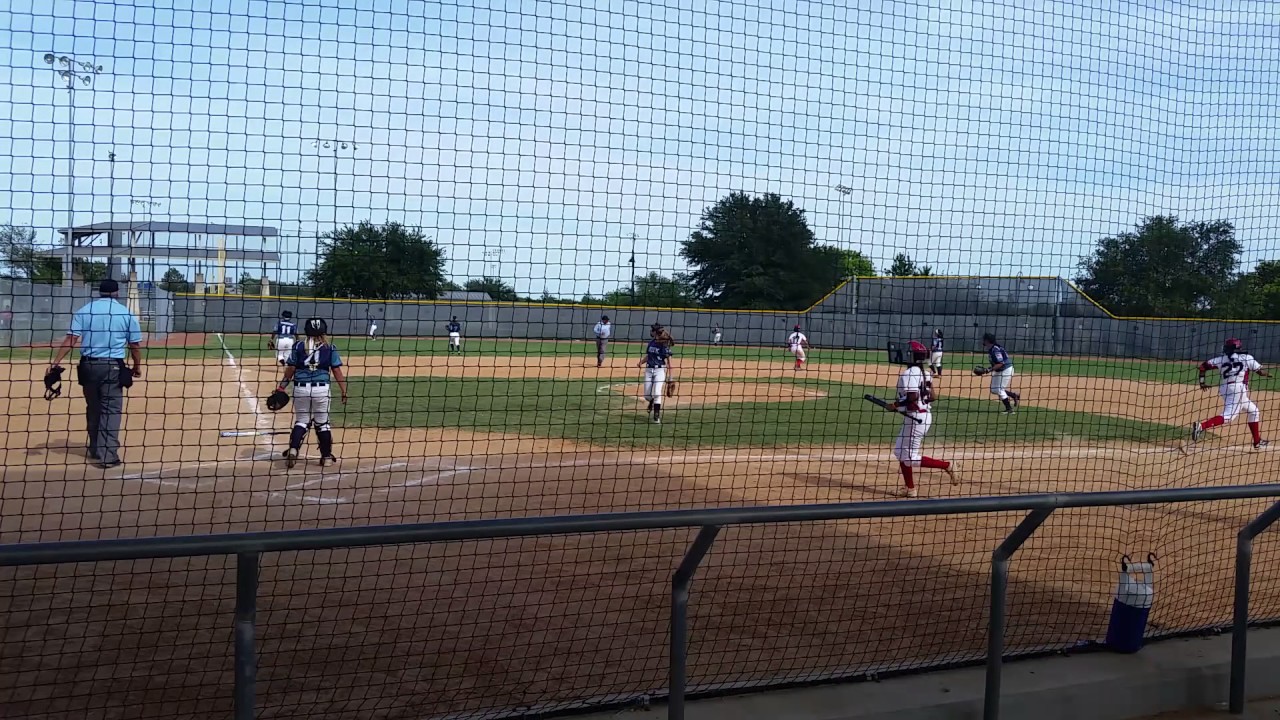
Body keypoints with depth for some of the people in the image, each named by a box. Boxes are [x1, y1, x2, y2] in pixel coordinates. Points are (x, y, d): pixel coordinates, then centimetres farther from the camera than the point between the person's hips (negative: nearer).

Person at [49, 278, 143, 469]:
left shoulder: (84, 311, 4)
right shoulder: (126, 313, 0)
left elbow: (71, 339, -6)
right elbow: (135, 344, 2)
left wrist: (56, 361, -8)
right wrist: (137, 365, 15)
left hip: (88, 365, 3)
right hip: (113, 367, -3)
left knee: (93, 409, 16)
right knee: (111, 410, -3)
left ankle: (95, 450, 28)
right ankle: (108, 455, -11)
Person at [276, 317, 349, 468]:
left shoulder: (298, 346, 3)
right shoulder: (330, 348, 2)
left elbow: (290, 370, 2)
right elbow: (337, 372, 0)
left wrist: (282, 387, 11)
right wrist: (344, 391, 4)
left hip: (301, 388, 1)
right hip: (321, 389, -1)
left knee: (301, 421, 15)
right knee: (322, 422, 13)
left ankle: (293, 449, -5)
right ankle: (327, 456, 17)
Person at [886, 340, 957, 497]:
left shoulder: (908, 374, -17)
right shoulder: (926, 374, 10)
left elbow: (913, 397, -27)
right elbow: (932, 397, 9)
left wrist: (896, 405, -15)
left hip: (915, 418, -10)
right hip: (925, 415, 10)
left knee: (910, 457, -2)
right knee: (900, 451, 16)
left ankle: (946, 466, -1)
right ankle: (910, 488, 18)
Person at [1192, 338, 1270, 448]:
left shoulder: (1221, 359, 13)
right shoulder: (1247, 358, 5)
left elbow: (1203, 366, 6)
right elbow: (1260, 372, 12)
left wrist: (1202, 382, 15)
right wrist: (1267, 374, 34)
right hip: (1238, 388, -7)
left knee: (1254, 411, 24)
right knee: (1228, 416, -19)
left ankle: (1258, 441, 25)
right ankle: (1201, 426, -40)